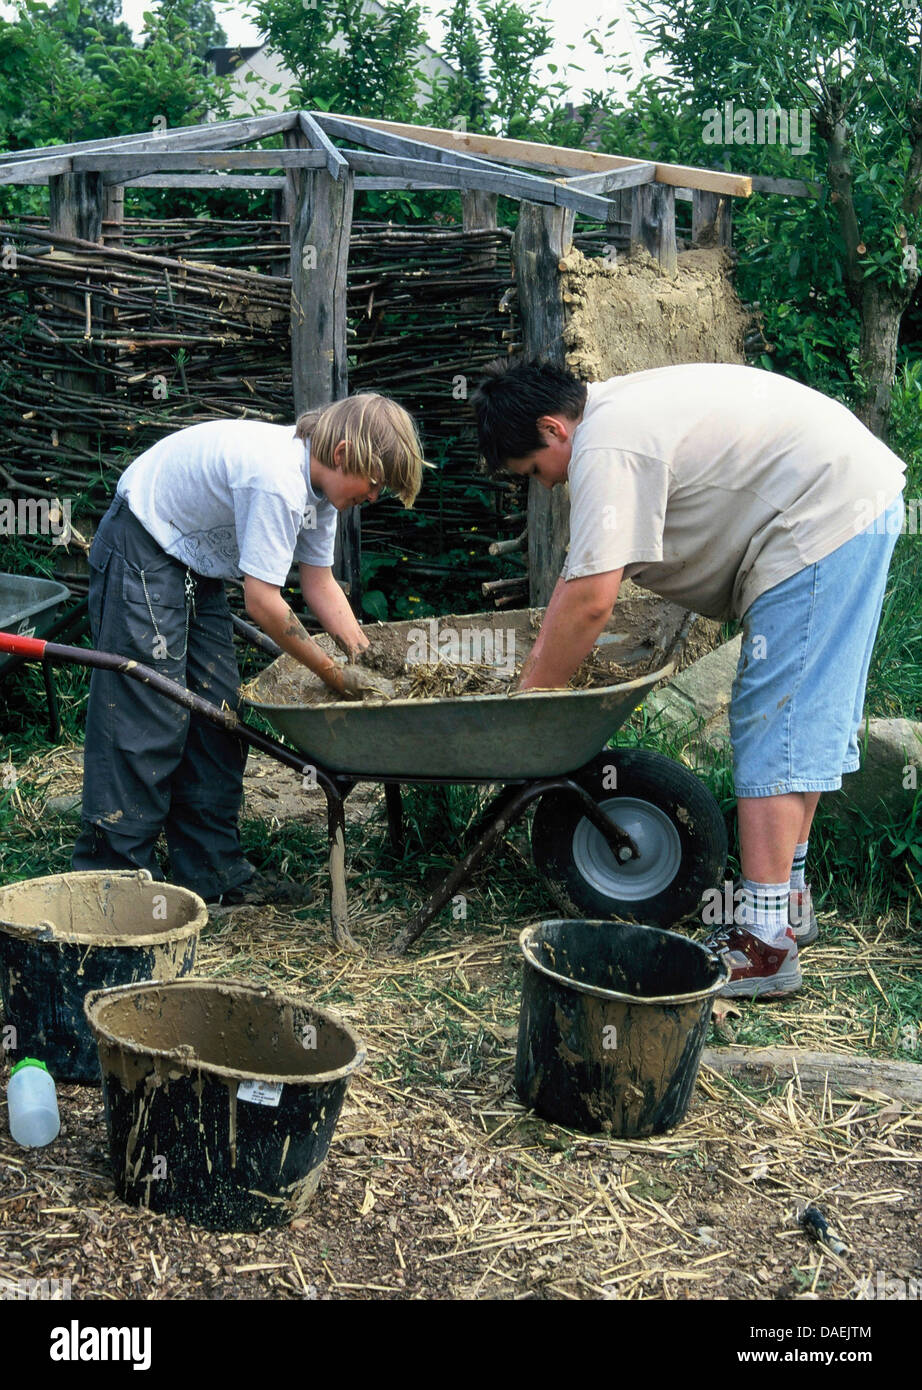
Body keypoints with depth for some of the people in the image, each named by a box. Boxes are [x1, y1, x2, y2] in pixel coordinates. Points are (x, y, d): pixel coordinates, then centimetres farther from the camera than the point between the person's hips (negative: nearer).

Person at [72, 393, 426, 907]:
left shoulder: (319, 484, 0)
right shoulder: (279, 480, -30)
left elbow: (320, 583, 7)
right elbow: (263, 601, -28)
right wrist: (334, 673, -19)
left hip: (197, 564, 10)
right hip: (141, 553, -10)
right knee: (147, 721, -10)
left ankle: (212, 868, 13)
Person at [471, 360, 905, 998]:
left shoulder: (606, 448, -19)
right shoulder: (615, 412, 14)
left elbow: (591, 599, -23)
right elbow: (580, 573, 19)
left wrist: (527, 702, -10)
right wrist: (534, 674, 18)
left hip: (827, 515, -11)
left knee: (773, 727, -11)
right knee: (805, 719, 16)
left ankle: (764, 944, -9)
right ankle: (788, 899, 27)